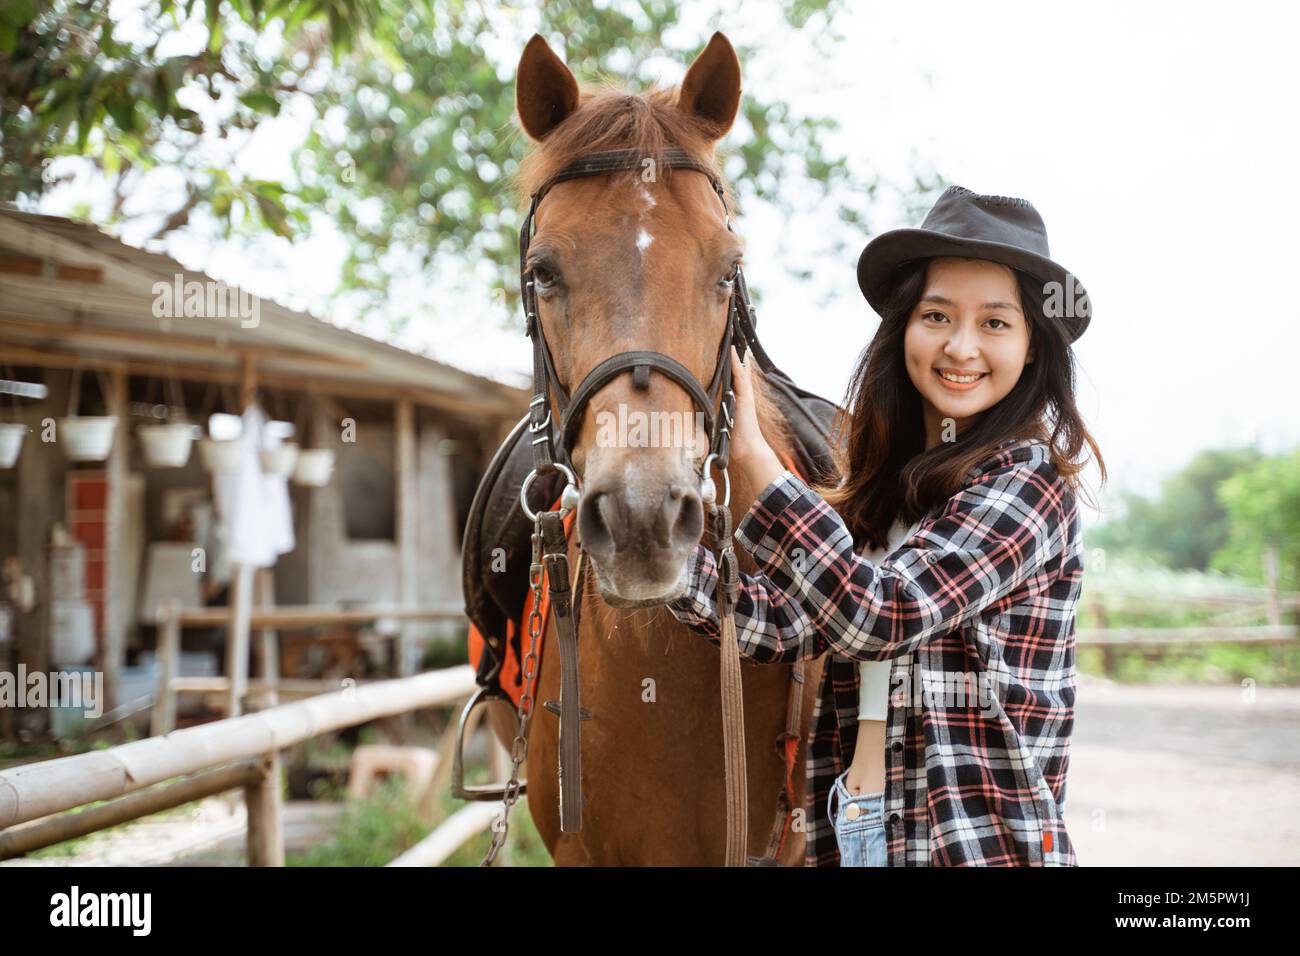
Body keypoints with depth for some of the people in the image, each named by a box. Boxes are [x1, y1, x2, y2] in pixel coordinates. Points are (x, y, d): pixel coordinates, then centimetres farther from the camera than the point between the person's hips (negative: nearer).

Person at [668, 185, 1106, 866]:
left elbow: (879, 615, -24)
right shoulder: (889, 477, 9)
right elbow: (785, 624, 0)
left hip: (978, 843, -6)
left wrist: (754, 456, -24)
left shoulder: (1027, 483, -13)